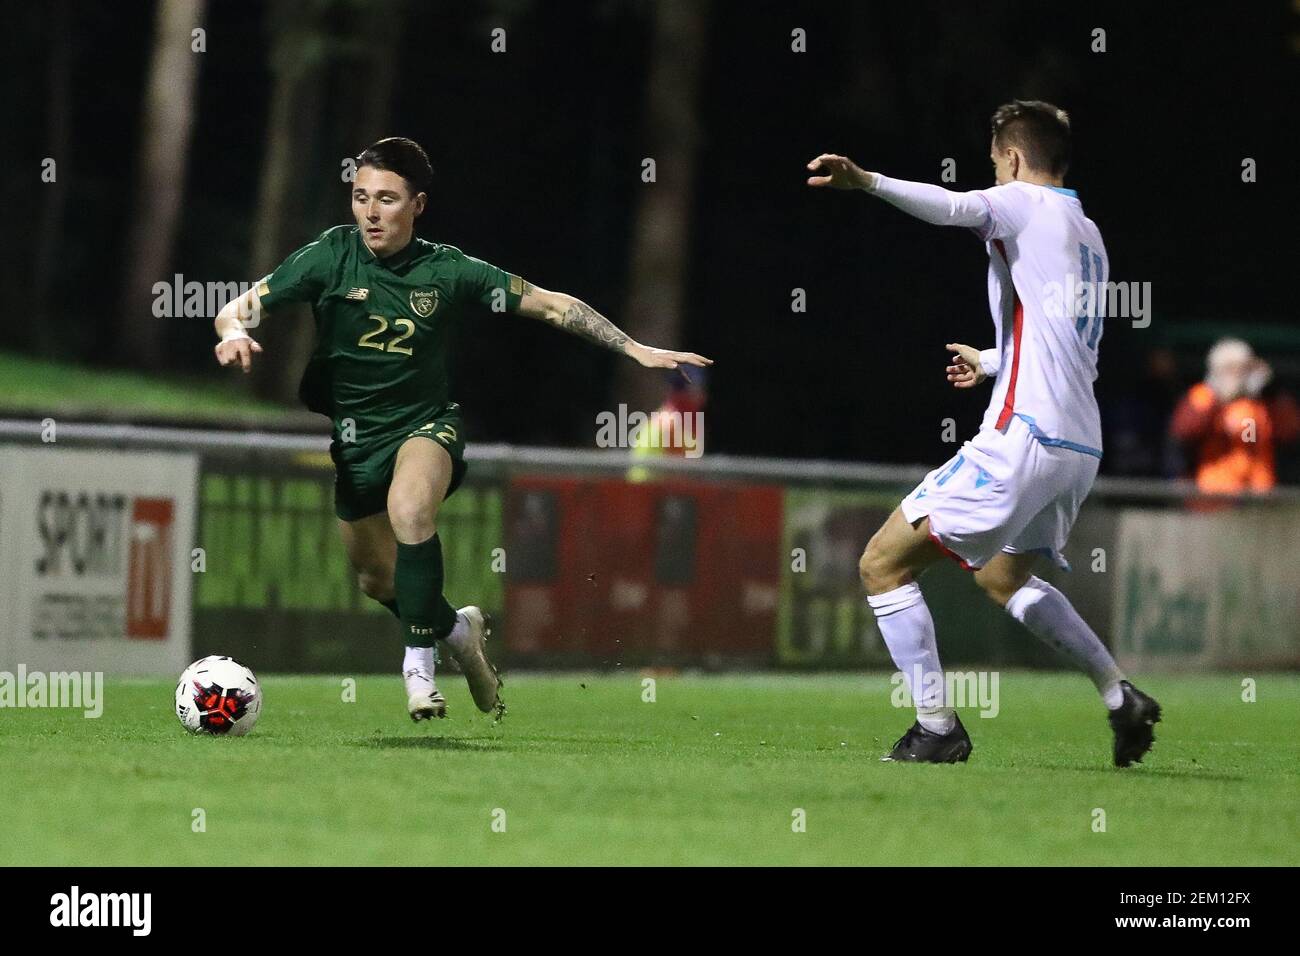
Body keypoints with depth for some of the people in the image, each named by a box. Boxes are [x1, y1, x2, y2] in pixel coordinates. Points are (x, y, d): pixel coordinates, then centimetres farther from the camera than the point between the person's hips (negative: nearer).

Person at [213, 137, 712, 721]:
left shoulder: (447, 270, -13)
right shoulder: (332, 256, -13)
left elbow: (549, 305, -4)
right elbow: (237, 309, -14)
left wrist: (637, 350, -8)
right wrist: (235, 331, -39)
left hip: (425, 425, -3)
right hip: (353, 437, 3)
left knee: (409, 509, -35)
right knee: (377, 580, 14)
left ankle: (419, 663, -23)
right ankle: (459, 628, 45)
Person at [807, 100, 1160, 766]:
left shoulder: (1024, 204, -3)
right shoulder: (1088, 235, 22)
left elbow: (954, 207, -26)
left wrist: (866, 182, -42)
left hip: (1023, 437, -9)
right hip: (1080, 444, 9)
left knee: (883, 564, -3)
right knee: (1004, 576, 31)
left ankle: (937, 728, -7)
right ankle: (1122, 699, 22)